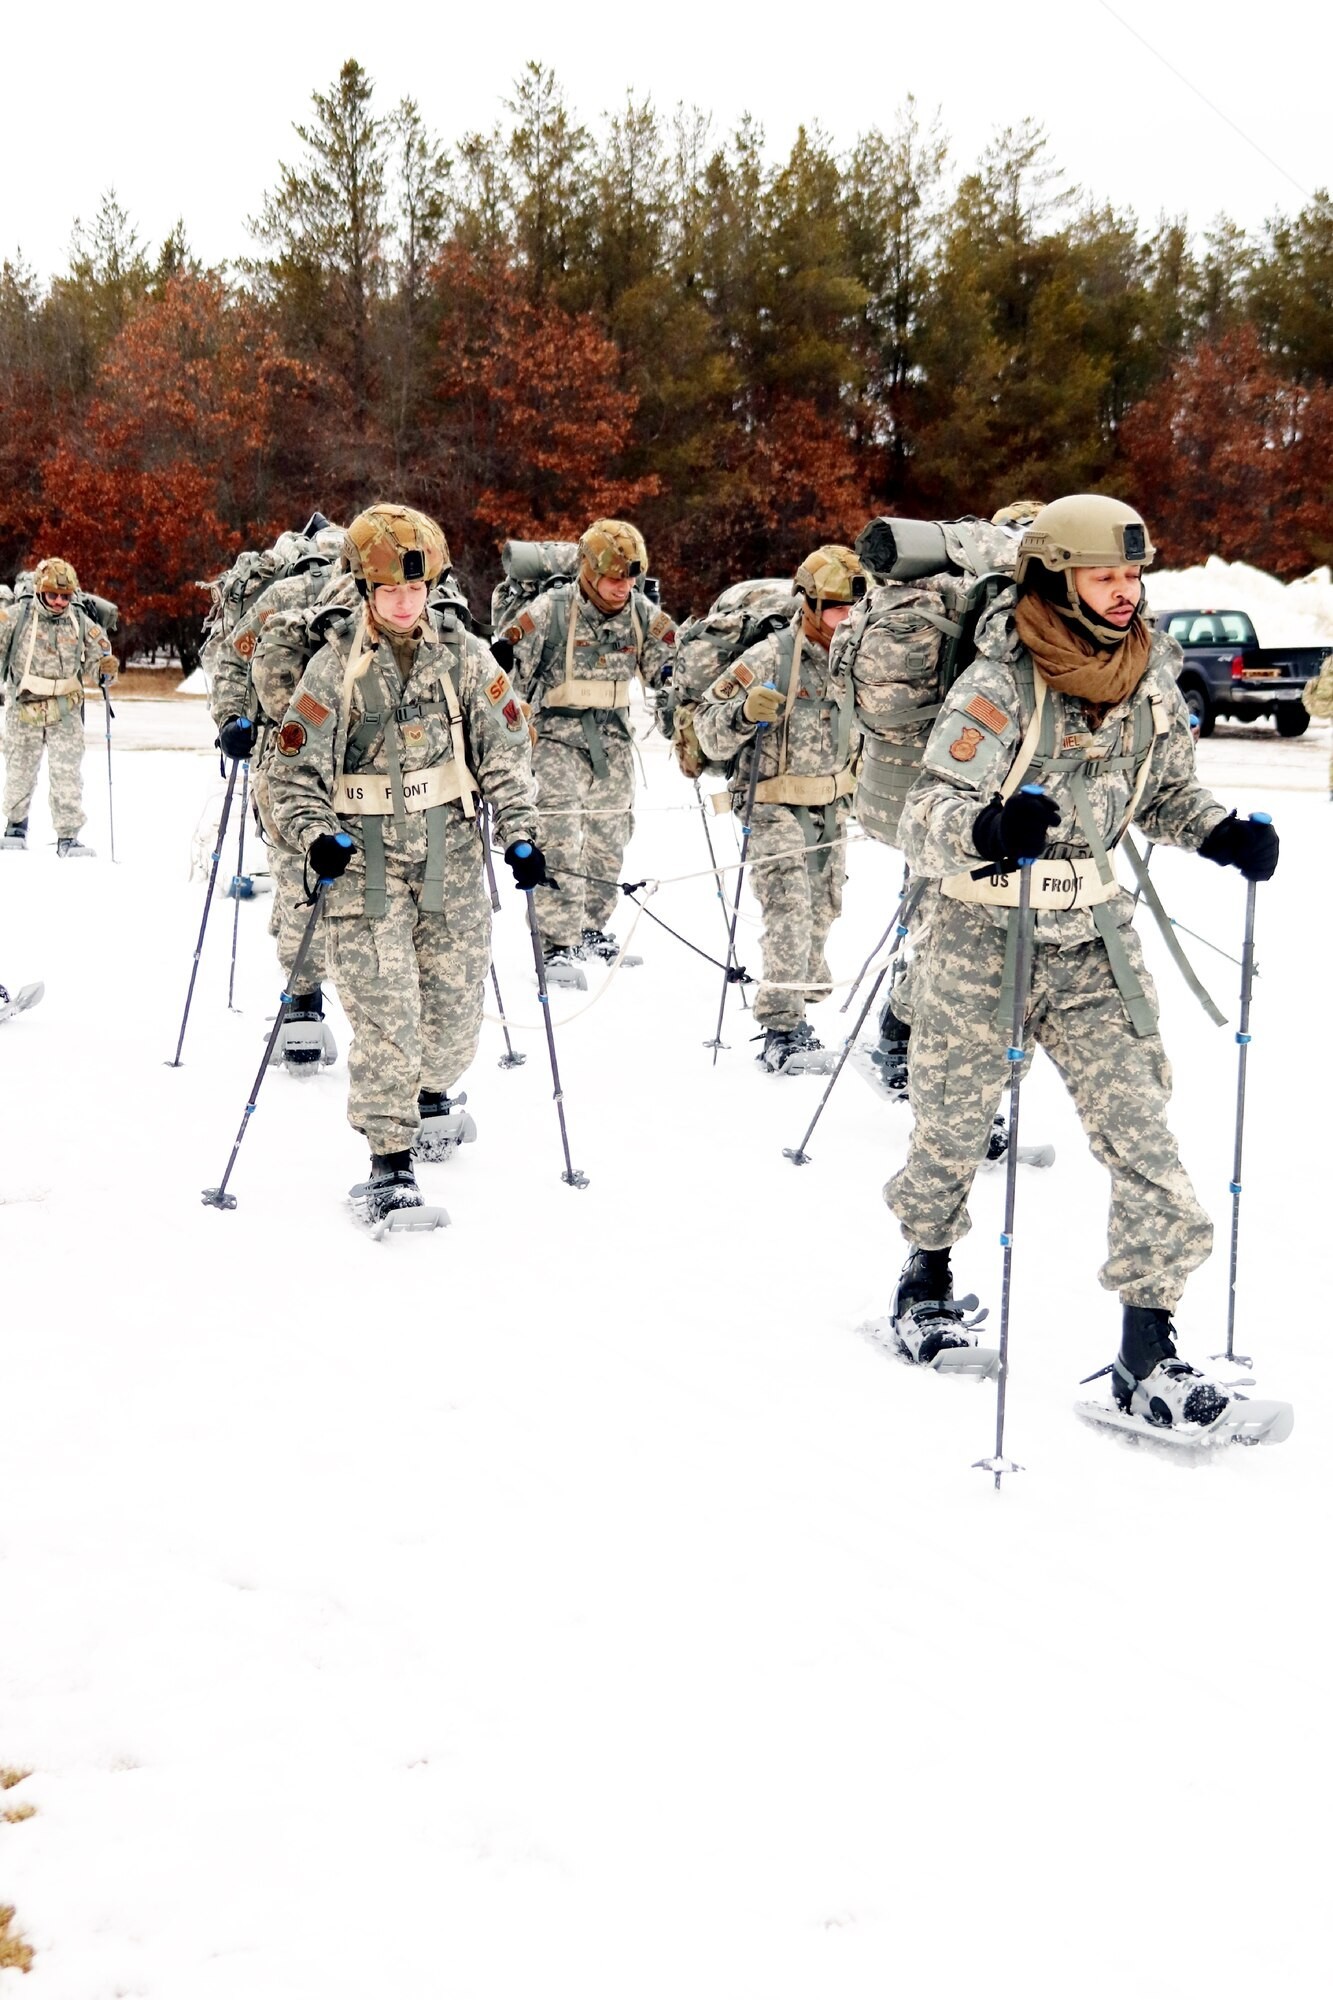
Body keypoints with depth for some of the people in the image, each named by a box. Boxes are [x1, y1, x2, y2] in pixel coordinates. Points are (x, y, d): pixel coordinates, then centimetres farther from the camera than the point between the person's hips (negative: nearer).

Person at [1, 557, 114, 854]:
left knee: (67, 775, -7)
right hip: (24, 708, 0)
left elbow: (96, 656, 8)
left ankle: (68, 836, -3)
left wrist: (105, 669, -14)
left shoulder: (81, 623, 1)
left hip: (65, 711, 1)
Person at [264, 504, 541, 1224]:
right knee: (385, 1010, -10)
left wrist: (520, 831, -1)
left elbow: (504, 747, 6)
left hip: (451, 854, 3)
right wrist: (316, 836, -19)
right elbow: (296, 770, -4)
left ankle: (432, 1099, 41)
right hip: (367, 859, -3)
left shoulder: (463, 655, 2)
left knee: (455, 994, 11)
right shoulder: (335, 666, -5)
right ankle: (390, 1159, -3)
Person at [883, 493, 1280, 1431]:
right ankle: (928, 1280, 40)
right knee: (952, 1127, 12)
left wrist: (1221, 832, -6)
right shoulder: (1000, 686, -18)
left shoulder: (1151, 677, -1)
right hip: (982, 937, -4)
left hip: (1093, 939, 4)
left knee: (1141, 1127, -5)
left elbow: (1168, 790, 15)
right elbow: (923, 822, -24)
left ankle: (1148, 1352, 2)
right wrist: (986, 829, -46)